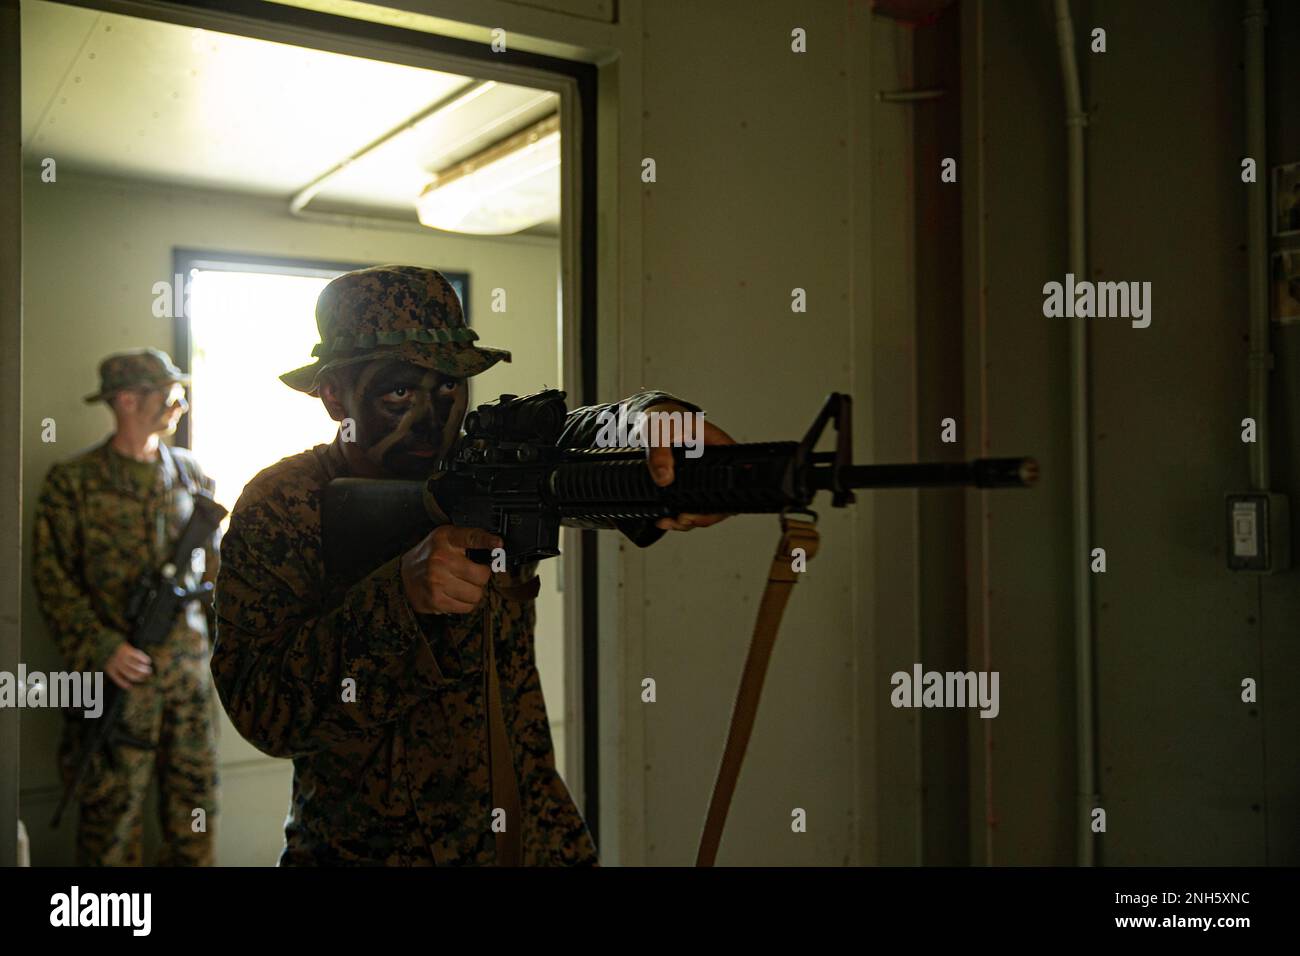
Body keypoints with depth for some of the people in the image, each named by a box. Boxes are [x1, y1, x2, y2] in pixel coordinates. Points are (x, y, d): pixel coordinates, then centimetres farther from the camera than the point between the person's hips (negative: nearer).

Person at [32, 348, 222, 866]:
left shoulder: (192, 473, 9)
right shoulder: (73, 481, -4)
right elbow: (52, 576, -6)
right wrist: (101, 647, -15)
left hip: (188, 662, 4)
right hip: (120, 668, -4)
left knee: (196, 786, 11)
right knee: (114, 802, 5)